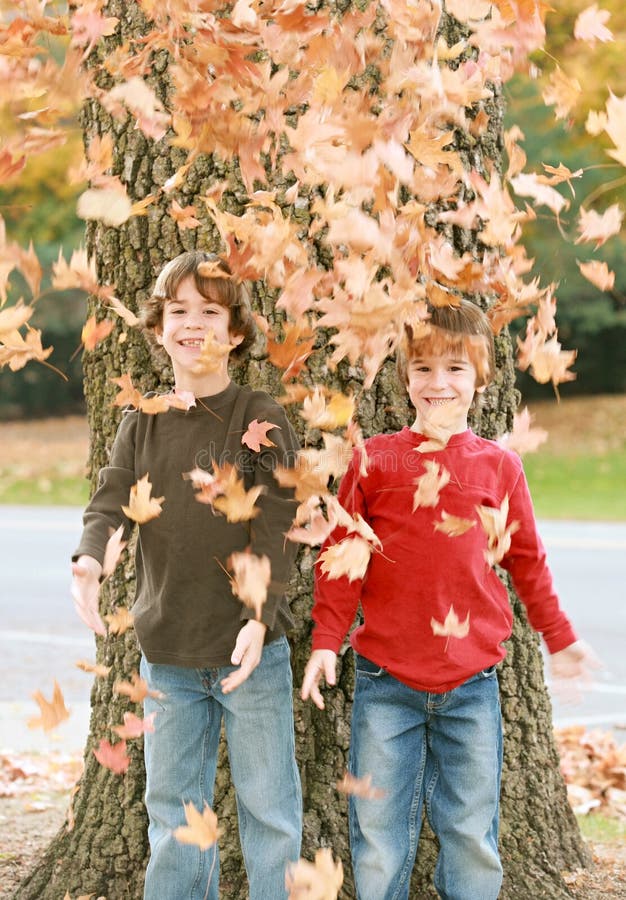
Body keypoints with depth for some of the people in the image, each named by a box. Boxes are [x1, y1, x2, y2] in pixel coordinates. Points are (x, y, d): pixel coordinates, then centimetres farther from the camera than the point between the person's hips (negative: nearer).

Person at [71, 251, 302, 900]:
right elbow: (110, 499, -7)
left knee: (269, 808, 5)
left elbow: (275, 529, -11)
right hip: (165, 652, 4)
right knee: (173, 811, 12)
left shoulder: (260, 419, -5)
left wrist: (260, 616, -23)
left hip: (251, 649, -3)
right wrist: (88, 563, -28)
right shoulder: (142, 423, 6)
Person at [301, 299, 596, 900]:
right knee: (378, 837, 4)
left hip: (471, 684, 1)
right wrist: (326, 640, -2)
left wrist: (558, 637, 22)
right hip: (385, 681, -1)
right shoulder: (374, 460, 1)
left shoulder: (499, 466, 5)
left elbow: (526, 559, 16)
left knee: (472, 836, 8)